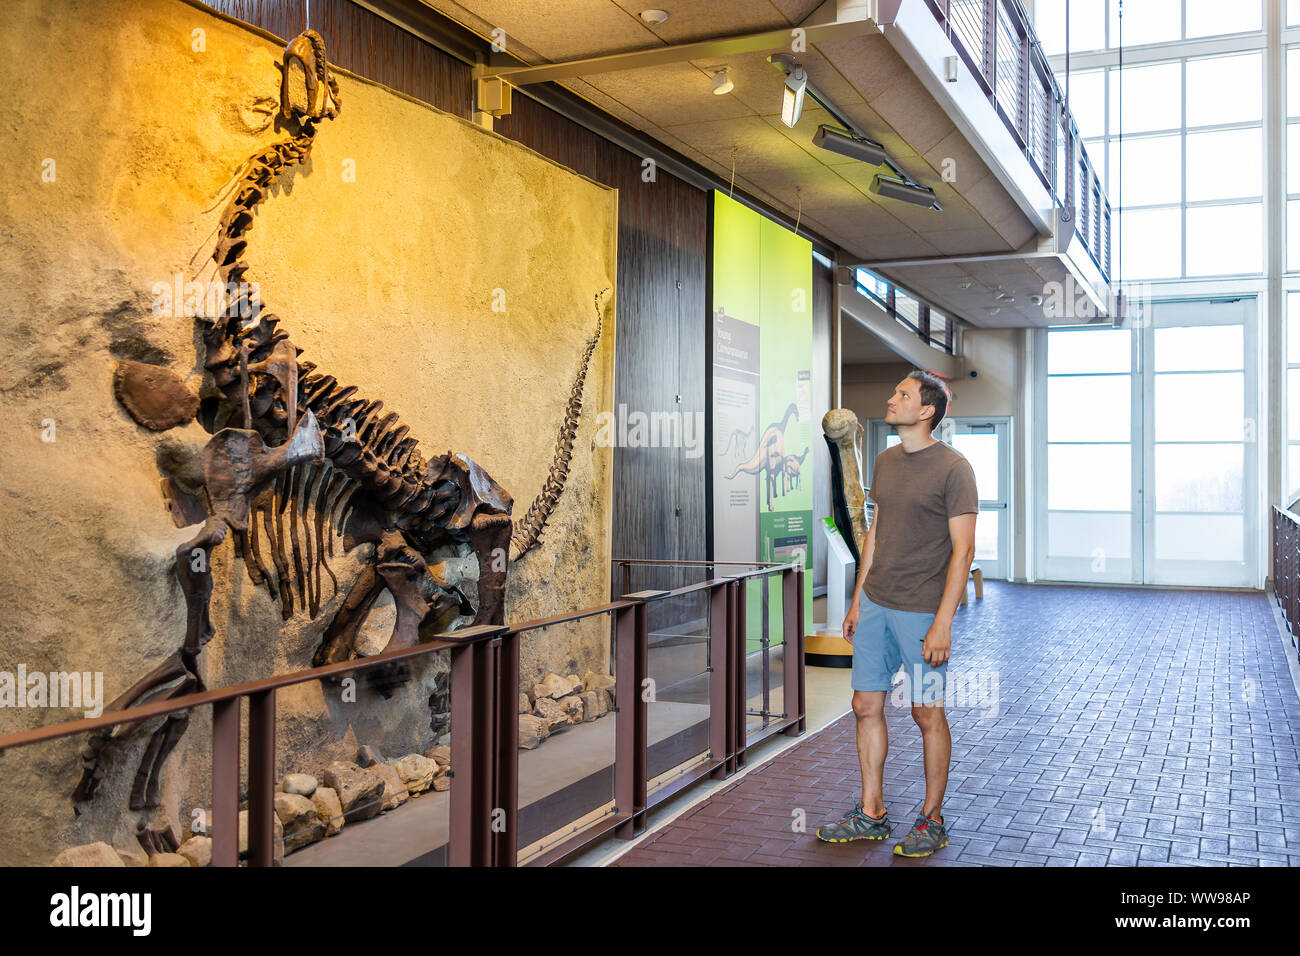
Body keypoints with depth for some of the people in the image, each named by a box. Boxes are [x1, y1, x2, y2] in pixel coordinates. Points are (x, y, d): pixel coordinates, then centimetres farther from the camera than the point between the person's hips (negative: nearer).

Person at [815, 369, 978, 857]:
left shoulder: (953, 468, -10)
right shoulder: (885, 461, 11)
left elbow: (963, 549, -12)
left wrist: (942, 623, -17)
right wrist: (857, 600, 16)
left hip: (921, 612, -7)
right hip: (875, 606, 7)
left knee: (927, 713, 4)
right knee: (866, 705, 9)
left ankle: (932, 819, 20)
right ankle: (871, 814, 23)